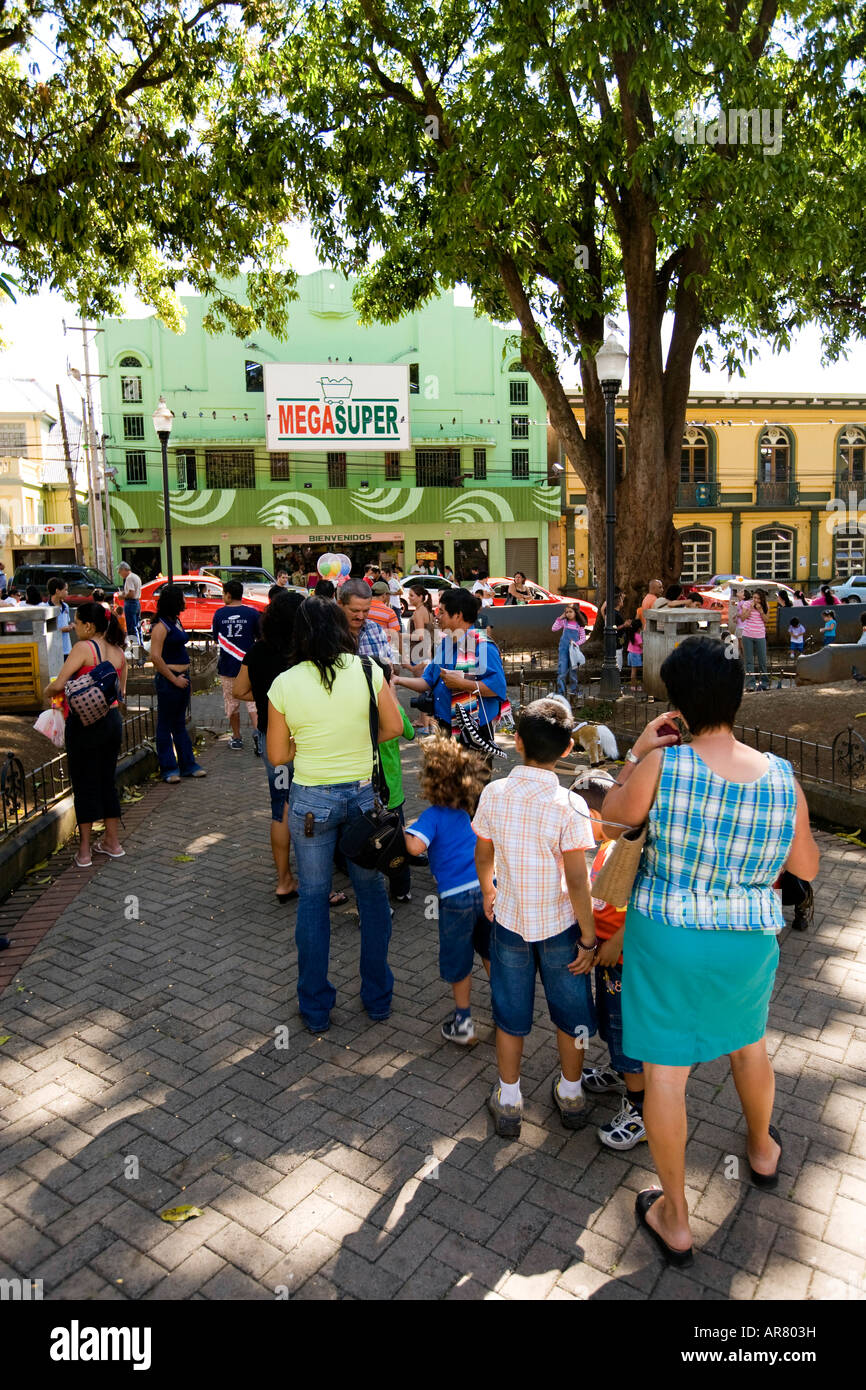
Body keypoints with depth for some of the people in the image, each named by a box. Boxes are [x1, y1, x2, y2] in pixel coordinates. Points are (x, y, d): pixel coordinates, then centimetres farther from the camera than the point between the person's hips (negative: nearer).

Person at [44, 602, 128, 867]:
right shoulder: (118, 652, 6)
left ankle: (84, 851, 11)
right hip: (112, 721, 6)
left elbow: (59, 684, -18)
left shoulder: (83, 648, -14)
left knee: (84, 784, 4)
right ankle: (112, 842, 25)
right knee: (107, 781, 17)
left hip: (84, 723, -6)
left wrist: (47, 692, 2)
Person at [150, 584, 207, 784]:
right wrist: (174, 679, -16)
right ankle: (168, 769, 9)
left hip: (181, 677, 9)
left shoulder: (176, 621, 13)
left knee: (180, 723, 15)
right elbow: (155, 657, -21)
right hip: (167, 679, -9)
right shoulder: (161, 626, -15)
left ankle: (187, 764, 23)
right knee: (165, 724, 2)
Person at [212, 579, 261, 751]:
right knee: (252, 701, 4)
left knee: (232, 703, 13)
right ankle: (257, 731, -19)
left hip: (227, 665, 1)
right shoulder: (252, 613, -7)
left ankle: (236, 738, 21)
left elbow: (215, 636, 7)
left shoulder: (219, 613, -4)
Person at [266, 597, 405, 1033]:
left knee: (313, 899, 13)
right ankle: (378, 997, 30)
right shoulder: (367, 670, -8)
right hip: (363, 794, 1)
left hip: (310, 800, -1)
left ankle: (316, 1009, 25)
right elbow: (393, 727, -1)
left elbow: (277, 755, -3)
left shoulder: (285, 684, -9)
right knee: (372, 892, 17)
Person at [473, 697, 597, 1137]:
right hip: (559, 925, -2)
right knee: (569, 1013, 21)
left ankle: (508, 1101, 33)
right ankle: (570, 1093, 40)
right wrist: (588, 939, -7)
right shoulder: (569, 806, -22)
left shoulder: (494, 793, -12)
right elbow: (577, 882, -19)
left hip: (509, 922, 2)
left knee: (510, 1014, 19)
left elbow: (483, 856, 2)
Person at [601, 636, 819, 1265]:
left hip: (666, 936, -3)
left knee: (665, 1068, 11)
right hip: (749, 941, 4)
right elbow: (806, 868, 1)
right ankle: (762, 1150, 58)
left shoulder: (662, 764, -21)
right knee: (748, 1042, 31)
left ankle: (675, 1218, 27)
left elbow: (615, 815, -2)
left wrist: (638, 753, 3)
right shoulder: (782, 778, -12)